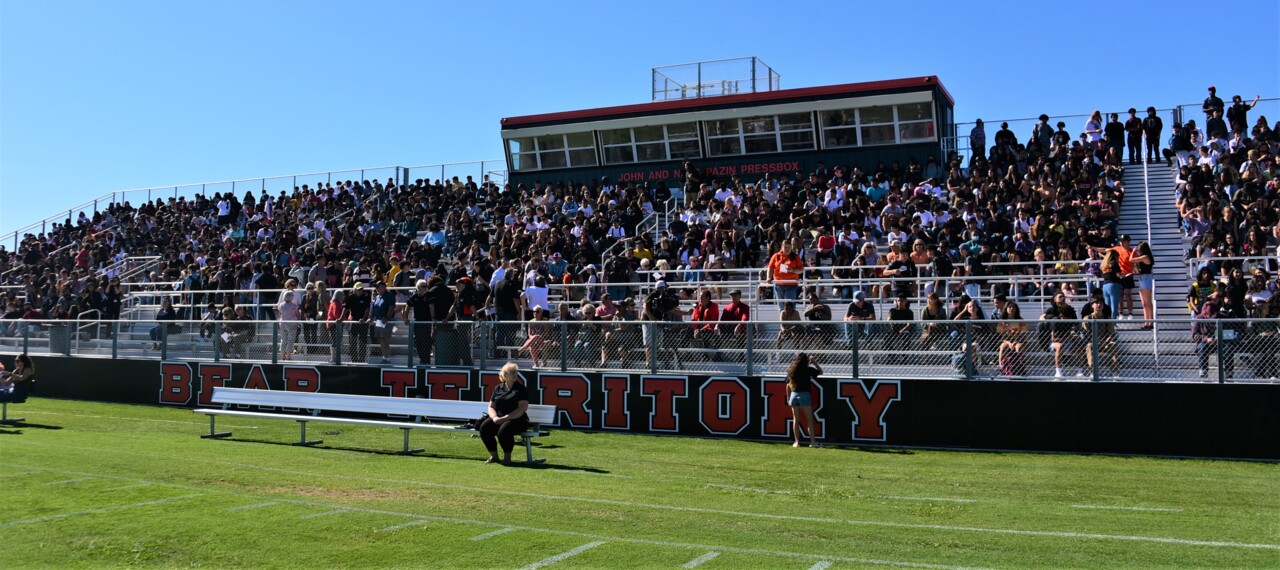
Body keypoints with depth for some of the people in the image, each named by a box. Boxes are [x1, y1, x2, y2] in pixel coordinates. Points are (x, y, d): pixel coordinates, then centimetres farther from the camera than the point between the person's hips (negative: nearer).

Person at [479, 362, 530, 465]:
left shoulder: (521, 389, 0)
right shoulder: (497, 388, 14)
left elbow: (522, 408, -11)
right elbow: (491, 407, 14)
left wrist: (504, 418, -18)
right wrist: (495, 417, -10)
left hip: (517, 420, -5)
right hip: (498, 419, 5)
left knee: (503, 430, -35)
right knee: (484, 427, -22)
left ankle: (507, 457, -11)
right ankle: (493, 455, -5)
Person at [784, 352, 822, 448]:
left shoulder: (791, 370, 7)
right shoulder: (808, 370, -5)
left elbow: (788, 385, 10)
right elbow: (820, 371, 8)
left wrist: (788, 398, 17)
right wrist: (814, 362, 14)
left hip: (793, 395, 4)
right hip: (804, 395, -4)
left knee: (795, 419, 9)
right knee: (809, 419, 2)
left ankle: (796, 441, 9)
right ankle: (812, 441, -2)